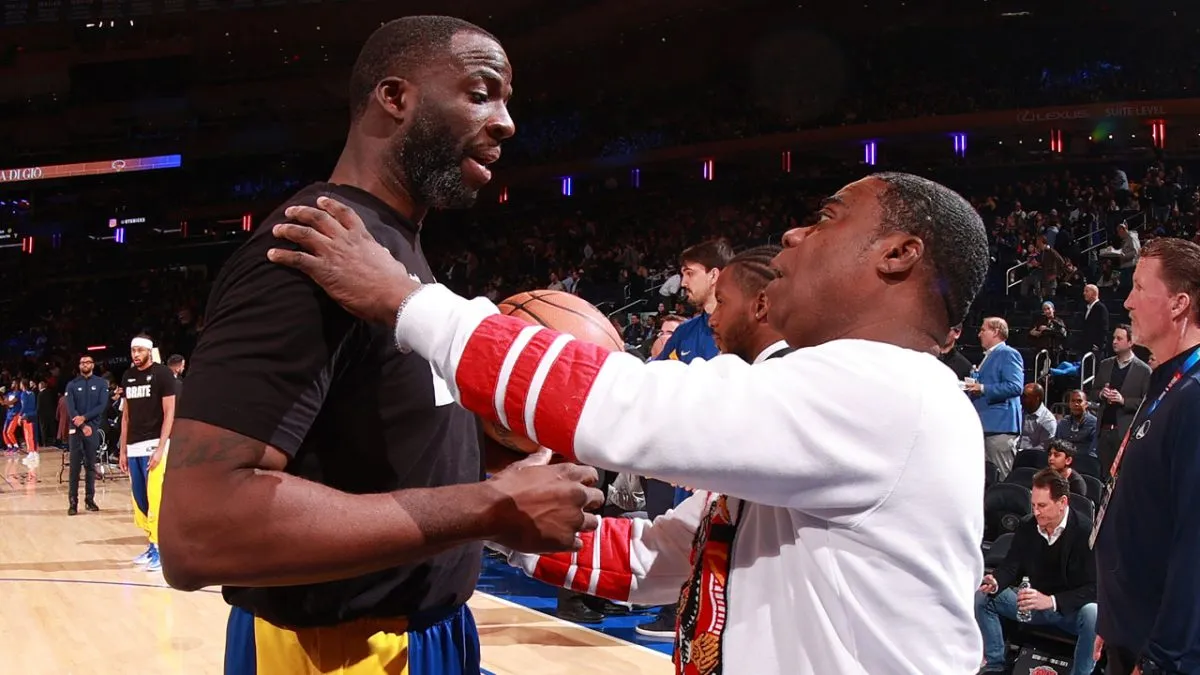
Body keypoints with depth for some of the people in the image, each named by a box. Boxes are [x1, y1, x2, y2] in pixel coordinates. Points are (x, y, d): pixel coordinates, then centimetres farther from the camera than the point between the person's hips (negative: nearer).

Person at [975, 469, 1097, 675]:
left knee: (1094, 614, -39)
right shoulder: (1026, 528, -3)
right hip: (1034, 604, 5)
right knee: (981, 597, -9)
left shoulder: (1086, 532, -19)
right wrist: (995, 583, -23)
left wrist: (1052, 601, -36)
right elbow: (1011, 566, 3)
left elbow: (1094, 588, -24)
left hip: (1071, 609, -5)